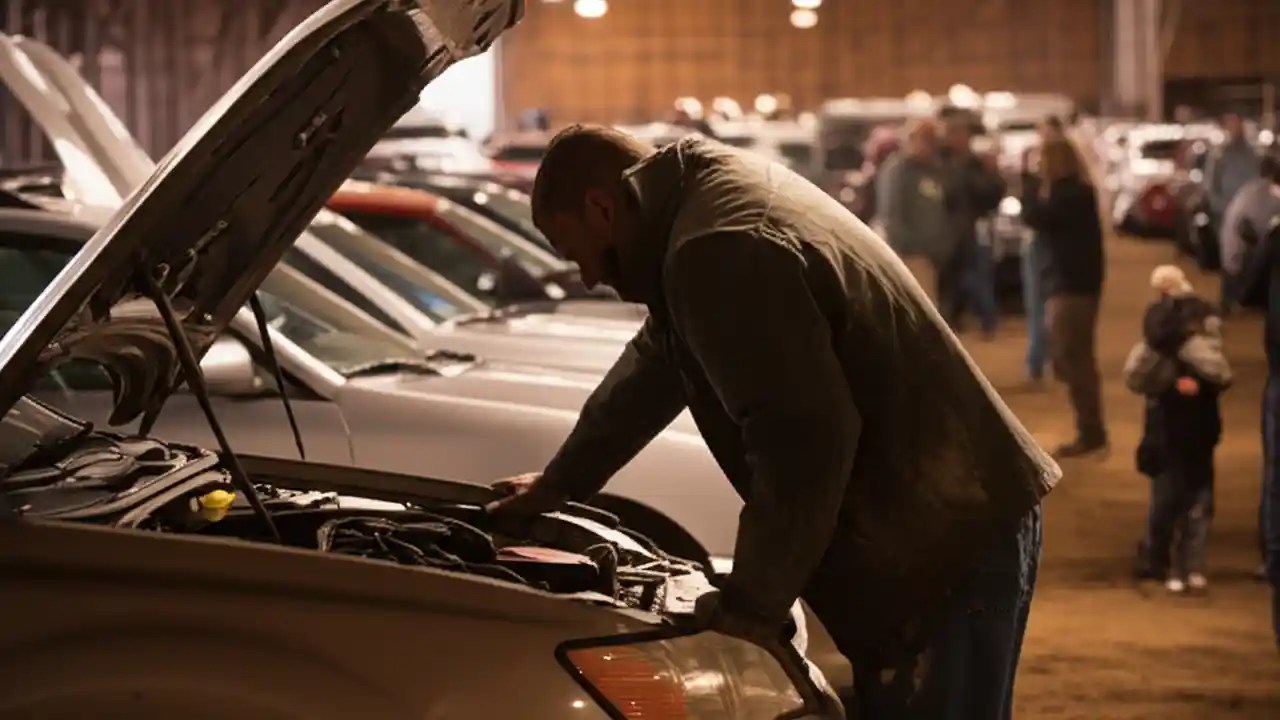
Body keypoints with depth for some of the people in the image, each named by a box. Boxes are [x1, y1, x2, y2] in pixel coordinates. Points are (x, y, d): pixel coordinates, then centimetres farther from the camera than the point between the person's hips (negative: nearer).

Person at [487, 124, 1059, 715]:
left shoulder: (715, 253, -21)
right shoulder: (721, 191, 14)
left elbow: (808, 438, -28)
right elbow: (659, 361, 29)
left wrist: (747, 606, -18)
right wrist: (560, 482, 38)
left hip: (944, 546, -11)